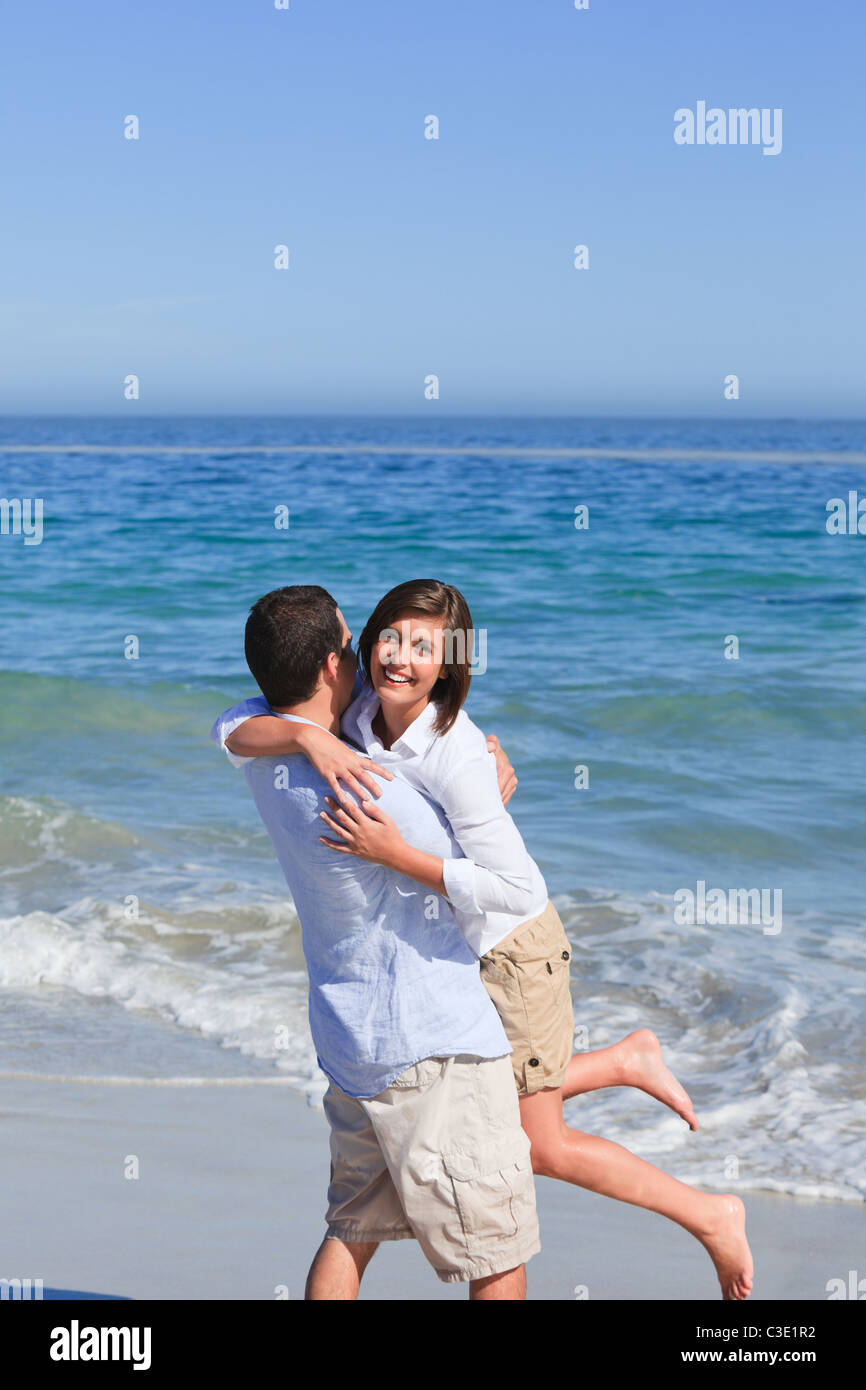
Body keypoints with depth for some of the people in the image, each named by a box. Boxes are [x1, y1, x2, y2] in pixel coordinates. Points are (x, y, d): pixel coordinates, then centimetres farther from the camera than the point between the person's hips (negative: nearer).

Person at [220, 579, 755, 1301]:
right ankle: (628, 1059, 37)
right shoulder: (356, 709, -12)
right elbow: (235, 726, -16)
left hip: (511, 947, -8)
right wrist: (308, 737, -35)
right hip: (443, 947, 8)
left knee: (537, 1144, 5)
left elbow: (517, 891, -34)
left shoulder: (455, 758, -31)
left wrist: (394, 853, -38)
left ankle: (712, 1216, 23)